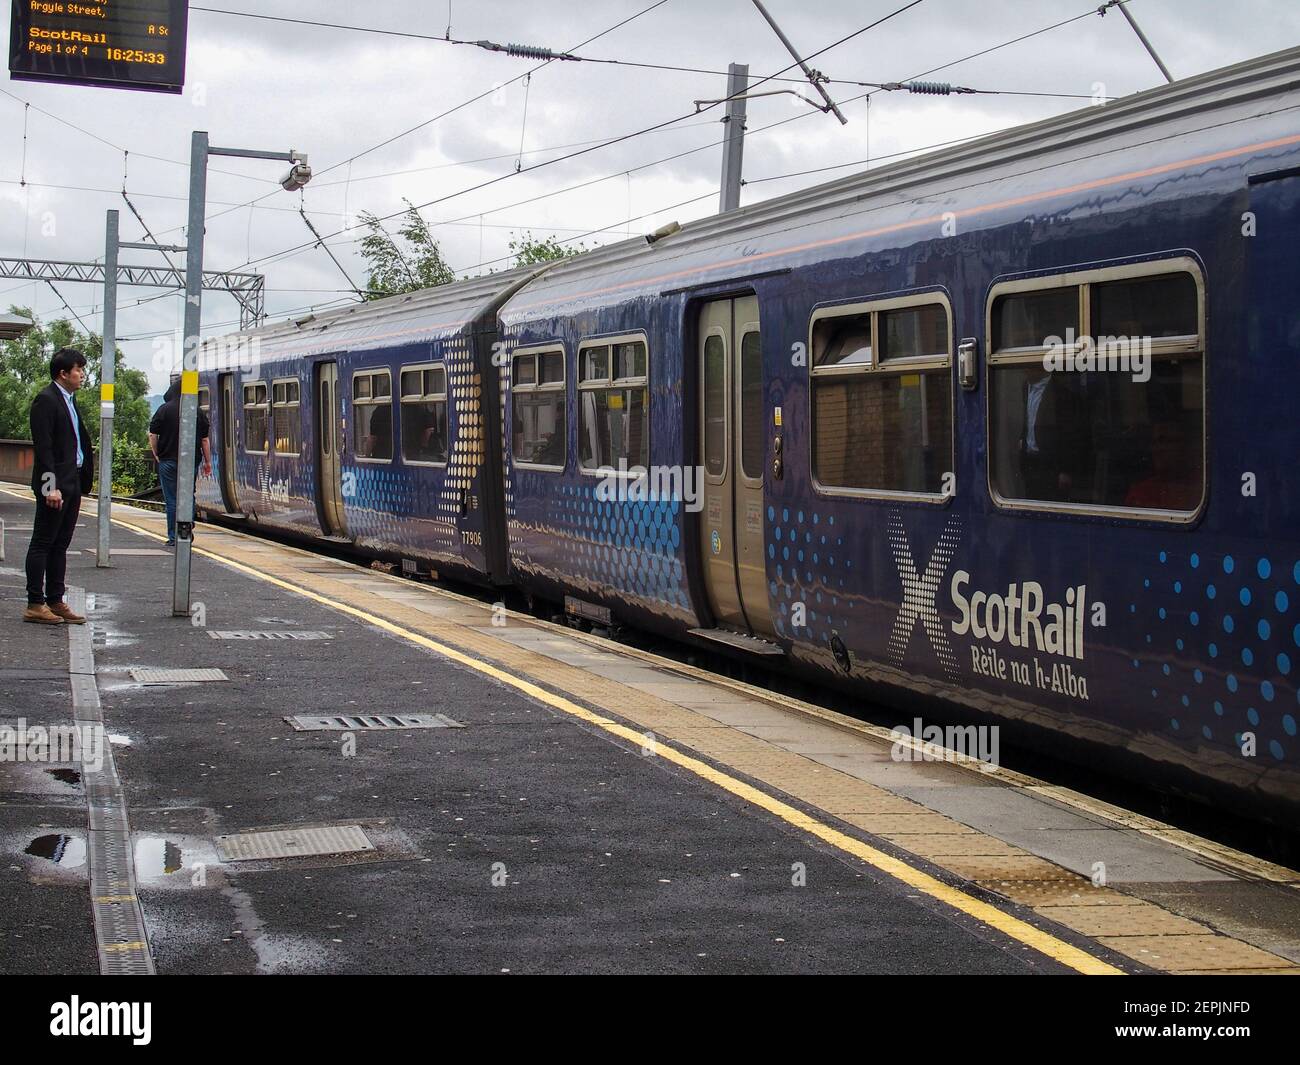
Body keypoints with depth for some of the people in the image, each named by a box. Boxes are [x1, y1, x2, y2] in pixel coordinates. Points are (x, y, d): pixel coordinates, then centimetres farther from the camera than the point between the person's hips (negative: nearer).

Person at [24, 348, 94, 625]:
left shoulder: (69, 400, 17)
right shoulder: (46, 399, -11)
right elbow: (43, 446, -17)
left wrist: (82, 481, 14)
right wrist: (51, 486, -22)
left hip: (72, 482, 9)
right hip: (55, 484, -9)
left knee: (60, 545, 12)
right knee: (43, 544, -4)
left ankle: (55, 601, 17)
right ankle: (35, 605, 0)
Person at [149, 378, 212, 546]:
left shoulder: (164, 410, -4)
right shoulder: (198, 412, 2)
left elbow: (153, 435, -5)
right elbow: (205, 439, 5)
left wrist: (156, 455, 7)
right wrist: (208, 462, 12)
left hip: (168, 461, -2)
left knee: (172, 500, 2)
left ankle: (173, 537, 2)